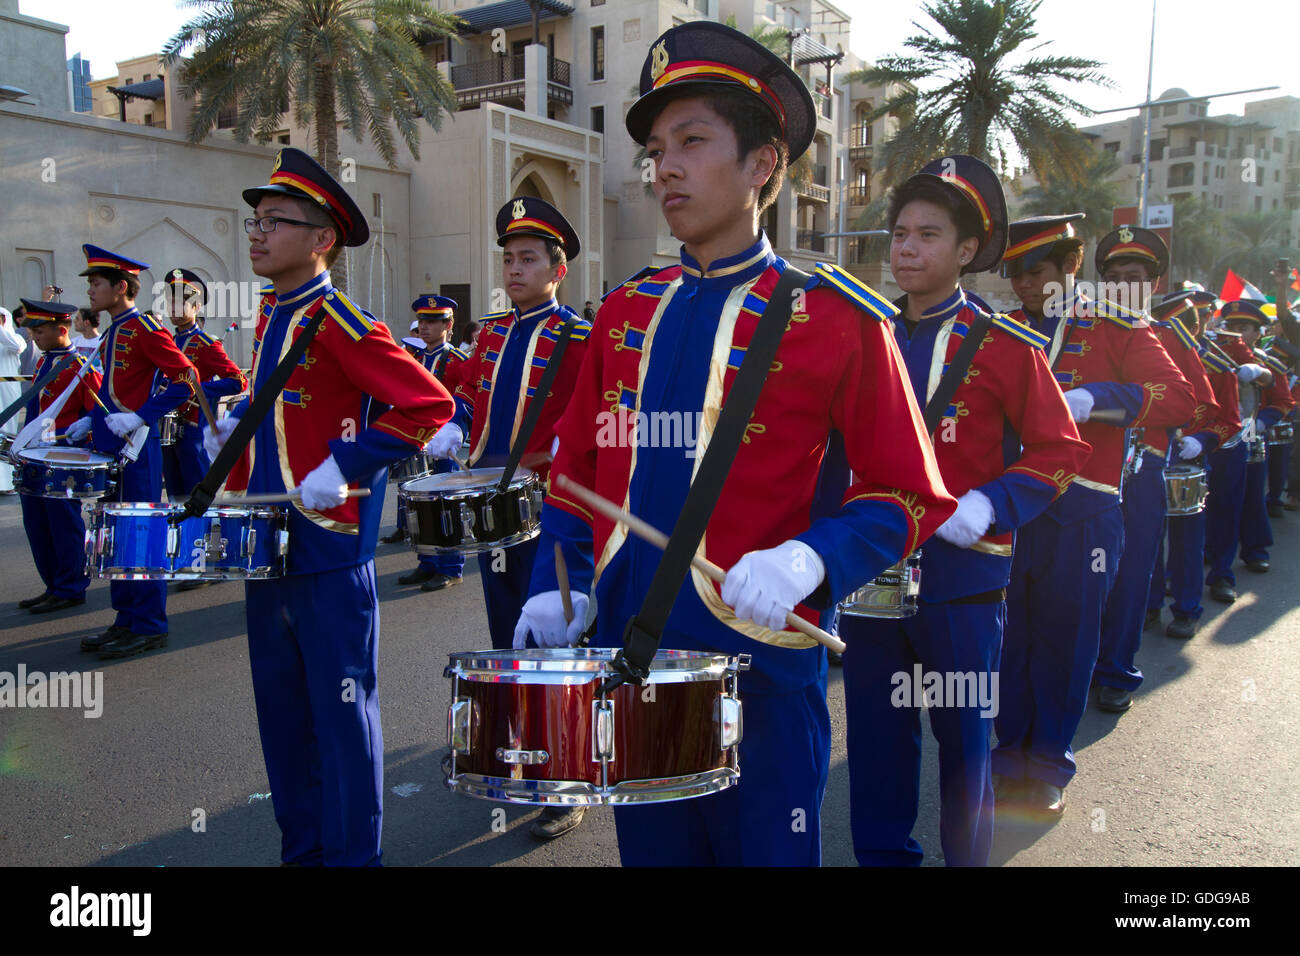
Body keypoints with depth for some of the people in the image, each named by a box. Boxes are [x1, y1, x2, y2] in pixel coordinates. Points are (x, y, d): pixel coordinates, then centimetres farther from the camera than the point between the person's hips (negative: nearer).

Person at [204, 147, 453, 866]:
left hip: (329, 555, -8)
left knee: (341, 710, 4)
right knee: (283, 712, 17)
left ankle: (351, 852, 20)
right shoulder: (270, 319, 13)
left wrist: (345, 467, -21)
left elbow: (429, 404, -20)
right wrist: (237, 424, 11)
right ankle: (301, 847, 33)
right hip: (267, 547, 9)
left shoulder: (339, 321, -13)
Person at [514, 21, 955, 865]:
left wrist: (810, 560, -24)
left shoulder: (838, 318, -8)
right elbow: (578, 465, 12)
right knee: (651, 848, 20)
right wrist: (557, 587, -1)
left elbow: (909, 494, -7)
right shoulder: (627, 311, 6)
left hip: (761, 671, -4)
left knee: (762, 848, 13)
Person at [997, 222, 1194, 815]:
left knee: (1065, 637, 7)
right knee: (1010, 633, 7)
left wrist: (1092, 398, -24)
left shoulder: (1115, 329, 1)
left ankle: (1049, 766, 24)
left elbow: (1179, 398, -10)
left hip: (1080, 513, -2)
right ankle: (1012, 754, 24)